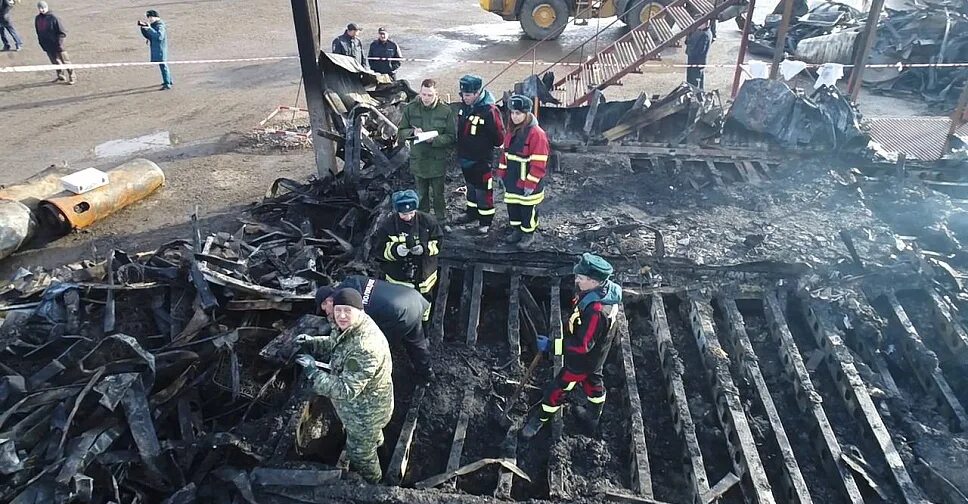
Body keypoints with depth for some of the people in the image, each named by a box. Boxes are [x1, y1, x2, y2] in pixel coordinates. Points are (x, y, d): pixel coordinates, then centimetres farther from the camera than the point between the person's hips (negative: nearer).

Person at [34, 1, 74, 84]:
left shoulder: (53, 18, -12)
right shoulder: (37, 19, 5)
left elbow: (62, 32, -10)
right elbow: (38, 33, 15)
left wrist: (59, 42, -14)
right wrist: (42, 43, 10)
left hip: (57, 45, -6)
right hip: (48, 47, 6)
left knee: (65, 61, -2)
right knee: (55, 62, 13)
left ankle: (72, 78, 5)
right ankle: (60, 77, 24)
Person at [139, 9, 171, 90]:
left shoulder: (160, 25, -16)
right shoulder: (153, 24, 12)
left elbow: (159, 36, -33)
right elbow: (147, 36, 15)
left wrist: (149, 29, -34)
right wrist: (143, 27, 0)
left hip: (160, 50, -10)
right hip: (156, 50, 10)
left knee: (163, 65, -9)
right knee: (163, 65, 18)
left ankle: (167, 84, -9)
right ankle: (168, 81, 30)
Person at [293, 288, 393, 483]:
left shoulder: (364, 349, -43)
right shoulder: (348, 327, -12)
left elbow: (346, 389, -39)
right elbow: (333, 344, 10)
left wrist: (313, 372, -37)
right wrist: (311, 341, -9)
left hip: (365, 413, -7)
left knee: (360, 452, 22)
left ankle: (371, 484, 51)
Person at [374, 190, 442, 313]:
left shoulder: (427, 221, -13)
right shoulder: (389, 225, -15)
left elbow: (438, 243, -5)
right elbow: (378, 249, -12)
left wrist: (424, 248, -25)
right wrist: (395, 250, -31)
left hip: (424, 276, 1)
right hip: (397, 280, -1)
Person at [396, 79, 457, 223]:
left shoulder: (446, 110, -9)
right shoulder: (410, 108, -3)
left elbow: (451, 136, -8)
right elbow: (401, 132, 2)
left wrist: (435, 139, -24)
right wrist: (412, 132, -19)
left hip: (438, 161, -2)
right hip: (418, 160, 2)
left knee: (438, 195, 12)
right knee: (421, 195, 17)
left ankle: (442, 222, 29)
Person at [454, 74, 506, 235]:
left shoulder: (489, 110, -24)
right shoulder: (464, 105, 0)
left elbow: (499, 138, -19)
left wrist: (484, 145, -4)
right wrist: (459, 149, 15)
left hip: (481, 160, -8)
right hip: (465, 158, 8)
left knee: (483, 190, 2)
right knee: (471, 186, 22)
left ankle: (486, 220, 15)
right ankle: (472, 213, 40)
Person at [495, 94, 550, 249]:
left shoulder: (536, 134, -20)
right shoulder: (512, 131, 6)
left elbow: (538, 163, -21)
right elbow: (505, 153, 15)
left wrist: (530, 184, -21)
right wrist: (502, 173, 12)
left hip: (528, 182, -7)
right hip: (512, 180, 7)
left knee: (527, 208, 6)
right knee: (512, 205, 16)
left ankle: (528, 234, 23)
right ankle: (516, 230, 34)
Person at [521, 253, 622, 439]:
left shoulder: (596, 311, -42)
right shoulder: (607, 288, -15)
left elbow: (583, 346, -35)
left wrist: (552, 345, -31)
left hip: (583, 360, -9)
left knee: (557, 389, 13)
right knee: (593, 382, 30)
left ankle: (539, 420, 36)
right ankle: (592, 419, 55)